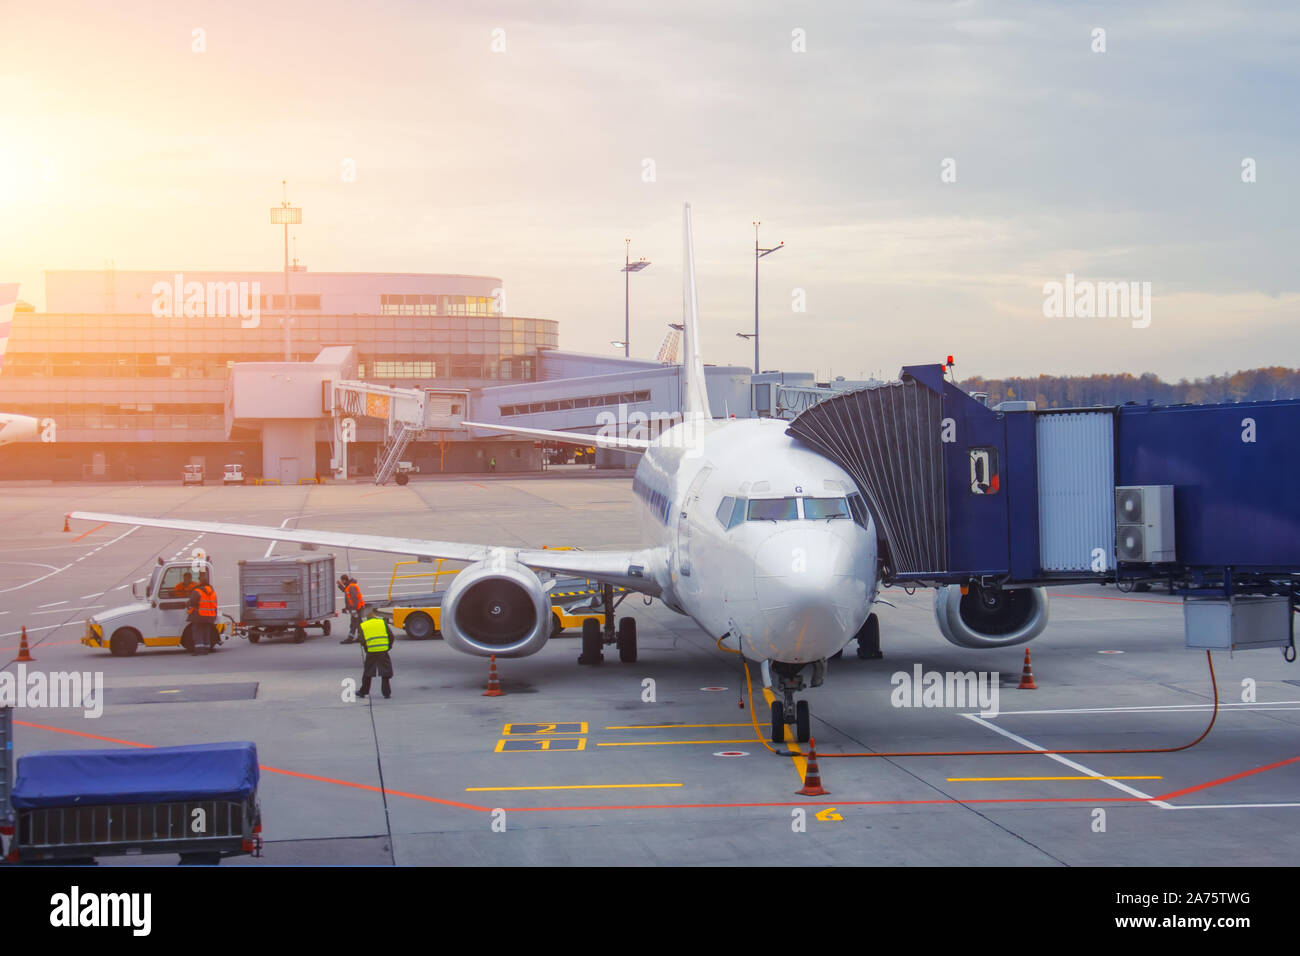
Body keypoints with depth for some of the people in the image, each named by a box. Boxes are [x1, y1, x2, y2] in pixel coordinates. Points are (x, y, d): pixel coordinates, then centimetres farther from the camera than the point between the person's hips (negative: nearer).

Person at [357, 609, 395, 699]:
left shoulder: (363, 625, 1)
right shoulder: (382, 622, -1)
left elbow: (362, 640, 0)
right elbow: (391, 636, -2)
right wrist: (388, 646, 11)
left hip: (371, 652, 1)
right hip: (383, 651, -1)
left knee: (367, 673, 15)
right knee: (385, 673, 7)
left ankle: (364, 692, 23)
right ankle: (386, 693, 6)